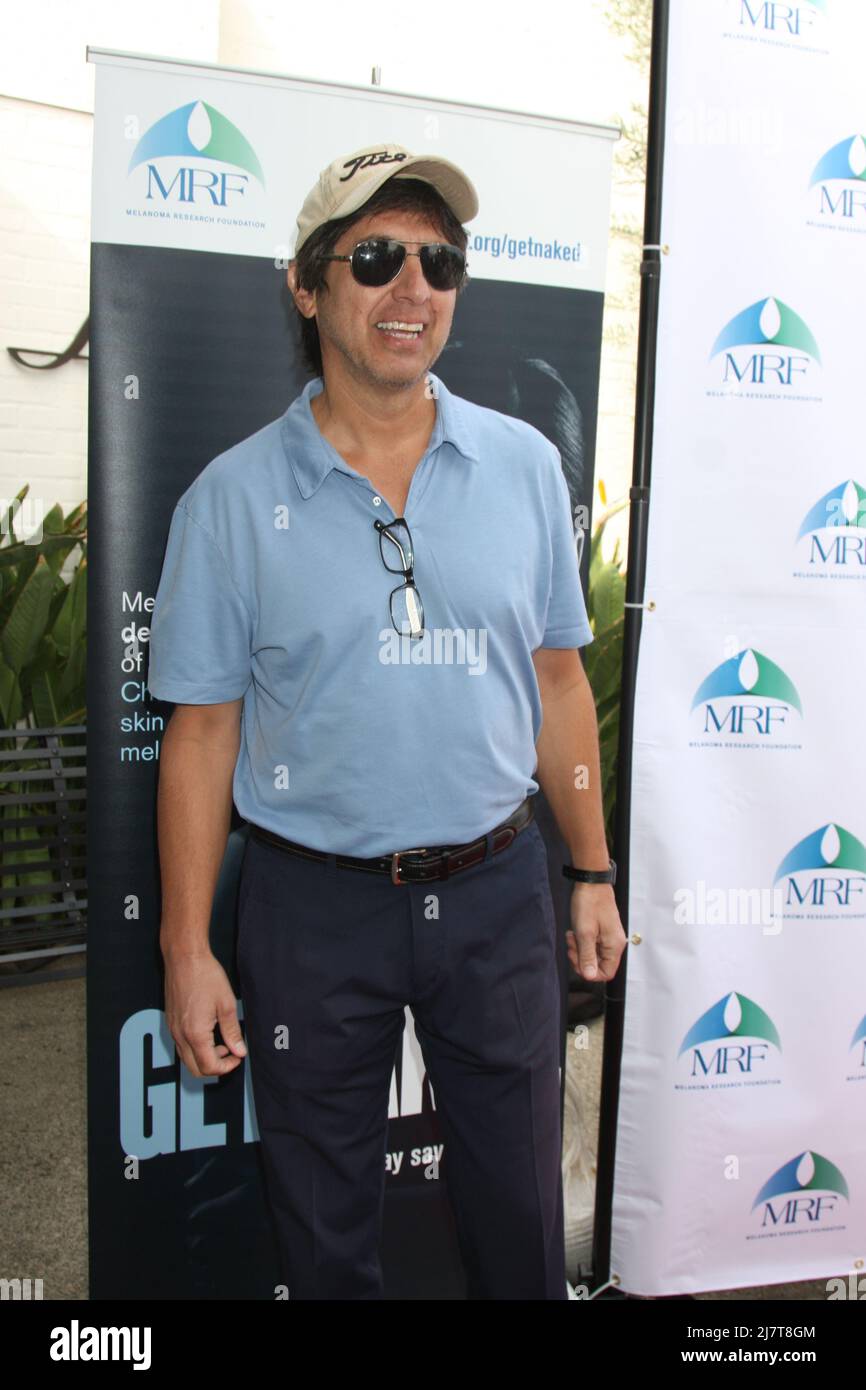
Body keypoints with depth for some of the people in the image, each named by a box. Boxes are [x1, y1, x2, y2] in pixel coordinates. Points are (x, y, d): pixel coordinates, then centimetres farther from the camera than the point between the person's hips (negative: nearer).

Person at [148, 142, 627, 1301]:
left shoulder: (524, 464, 1)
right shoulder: (233, 497, -6)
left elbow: (558, 681, 6)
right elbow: (203, 729, -4)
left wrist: (592, 874, 7)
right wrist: (187, 950, -4)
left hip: (495, 888, 2)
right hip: (314, 906, -1)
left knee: (518, 1199, 19)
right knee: (324, 1221, 19)